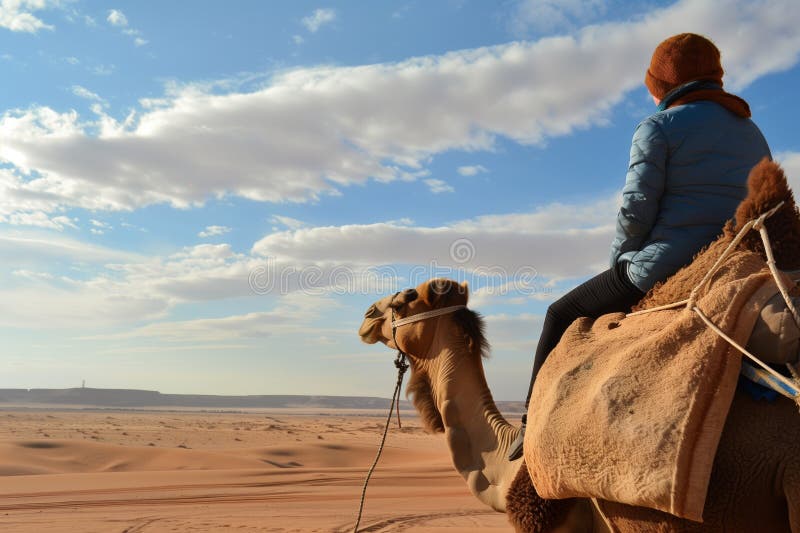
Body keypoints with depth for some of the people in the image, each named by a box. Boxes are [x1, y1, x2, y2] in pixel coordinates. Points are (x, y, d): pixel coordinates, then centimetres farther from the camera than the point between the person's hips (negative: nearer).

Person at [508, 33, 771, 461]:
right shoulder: (753, 135, 17)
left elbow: (636, 209, -12)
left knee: (563, 315, 12)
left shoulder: (659, 127, -6)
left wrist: (620, 261, 5)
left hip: (658, 271, -7)